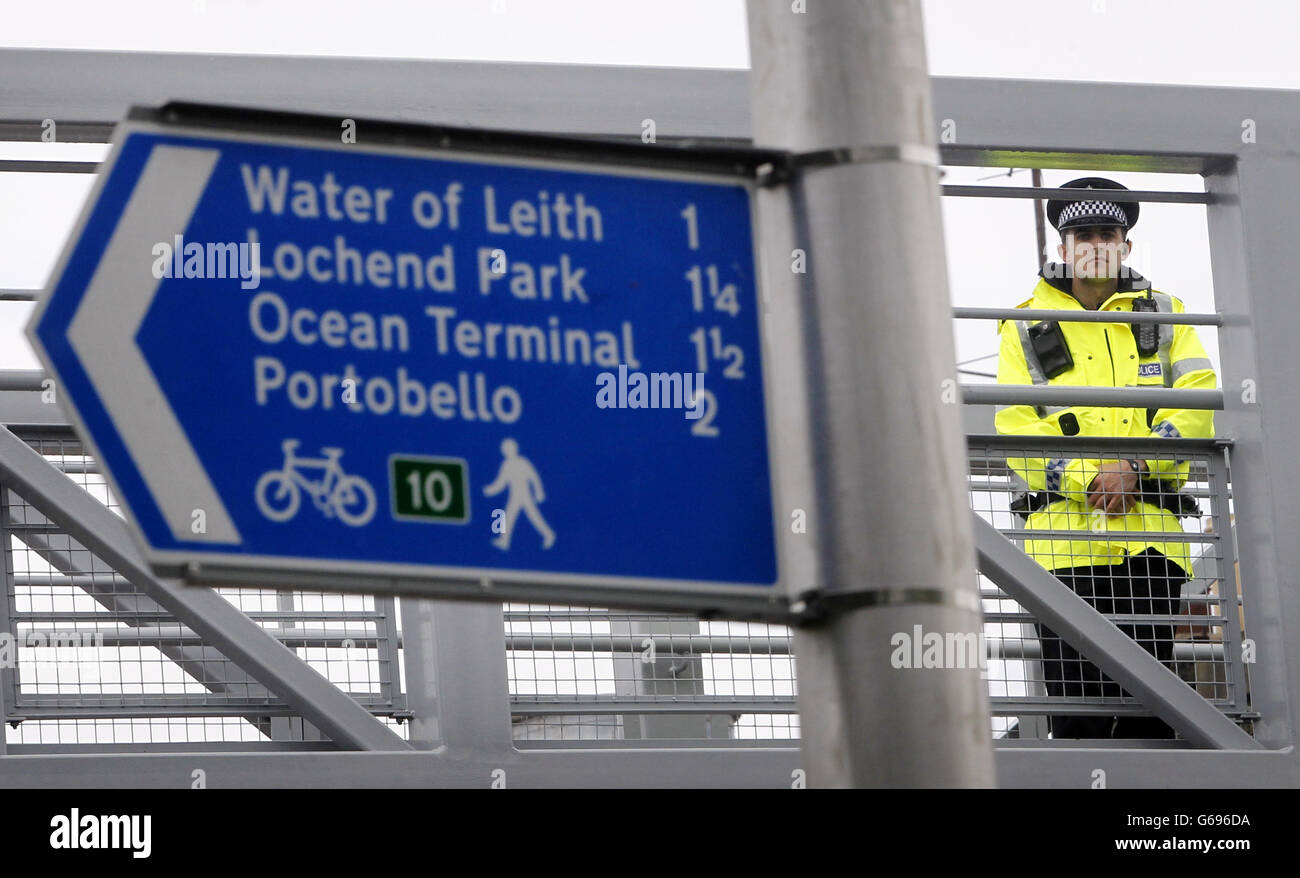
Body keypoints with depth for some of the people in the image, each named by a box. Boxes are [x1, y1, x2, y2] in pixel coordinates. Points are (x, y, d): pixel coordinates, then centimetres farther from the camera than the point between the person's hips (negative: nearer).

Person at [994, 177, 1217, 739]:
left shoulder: (1163, 317, 16)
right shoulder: (1026, 328, 12)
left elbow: (1197, 404, 3)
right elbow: (1015, 427, 1)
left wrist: (1136, 466, -12)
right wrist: (1089, 480, -13)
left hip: (1149, 534, 1)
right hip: (1066, 534, -1)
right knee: (1078, 703, -6)